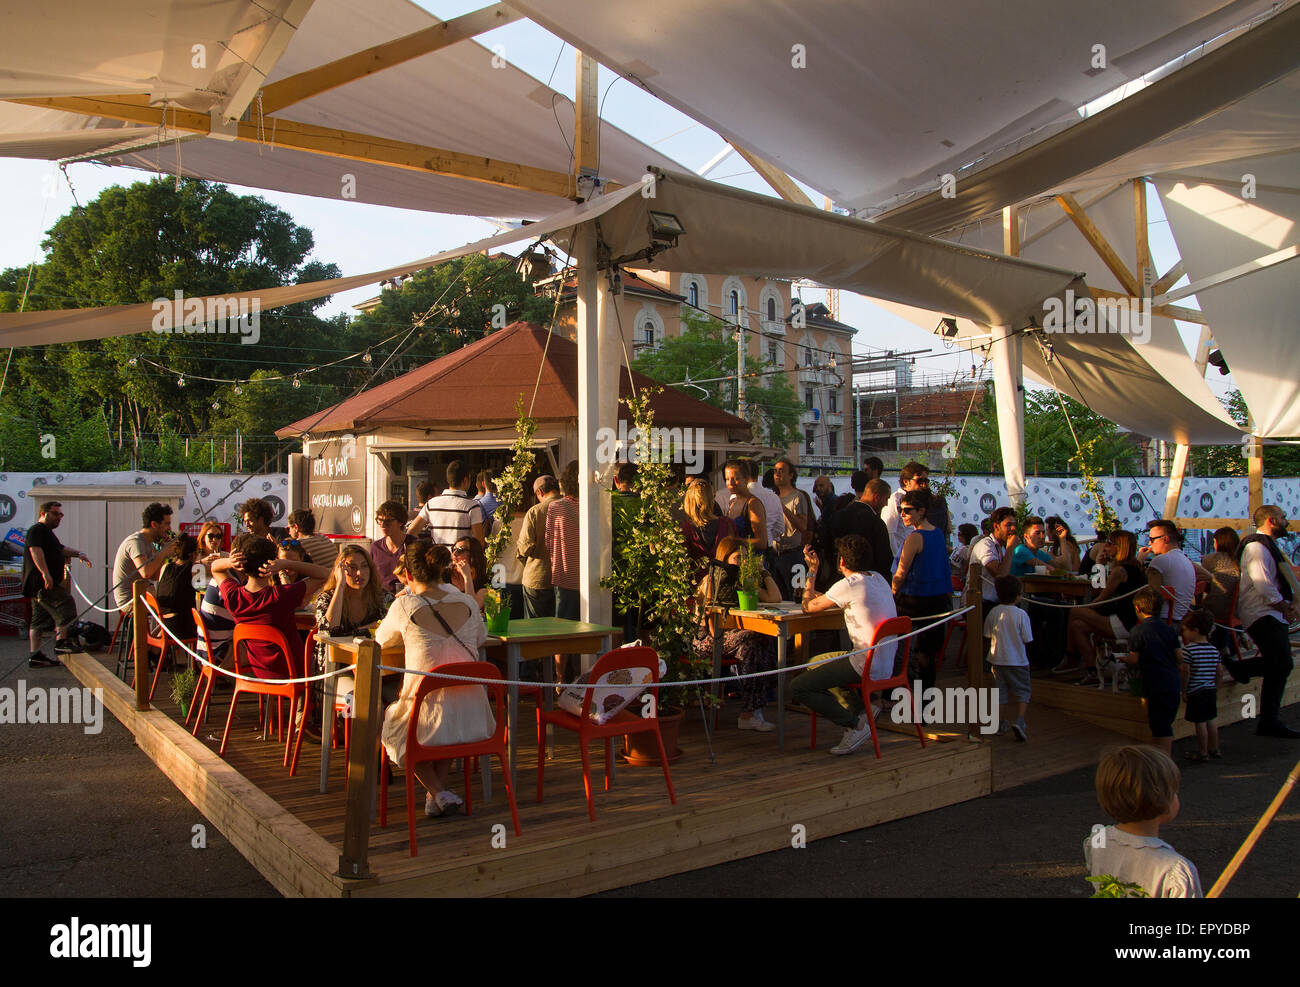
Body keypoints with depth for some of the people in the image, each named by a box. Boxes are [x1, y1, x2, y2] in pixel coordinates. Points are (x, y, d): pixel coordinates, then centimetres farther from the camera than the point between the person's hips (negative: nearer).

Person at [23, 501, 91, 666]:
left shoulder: (47, 532, 27)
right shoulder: (37, 530, -7)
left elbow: (60, 548, 42)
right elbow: (35, 550, -22)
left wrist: (77, 553, 27)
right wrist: (45, 573, -32)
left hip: (39, 585, 11)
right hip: (43, 583, -11)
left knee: (40, 620, 8)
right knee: (66, 604, -14)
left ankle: (35, 655, 8)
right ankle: (61, 642, -14)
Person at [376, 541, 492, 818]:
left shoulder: (405, 606, -9)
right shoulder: (466, 602, 0)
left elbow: (382, 639, 12)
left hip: (432, 719, -3)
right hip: (473, 719, 4)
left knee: (389, 718, 31)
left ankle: (439, 793, 14)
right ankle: (435, 798, 28)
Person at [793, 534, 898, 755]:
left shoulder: (849, 584, -16)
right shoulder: (878, 578, 10)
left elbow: (808, 606, -4)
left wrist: (812, 571, 8)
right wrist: (813, 571, 28)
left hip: (867, 665, -9)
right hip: (886, 663, 9)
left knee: (797, 688, -9)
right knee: (815, 662, 27)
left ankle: (855, 724, -9)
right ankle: (862, 707, 11)